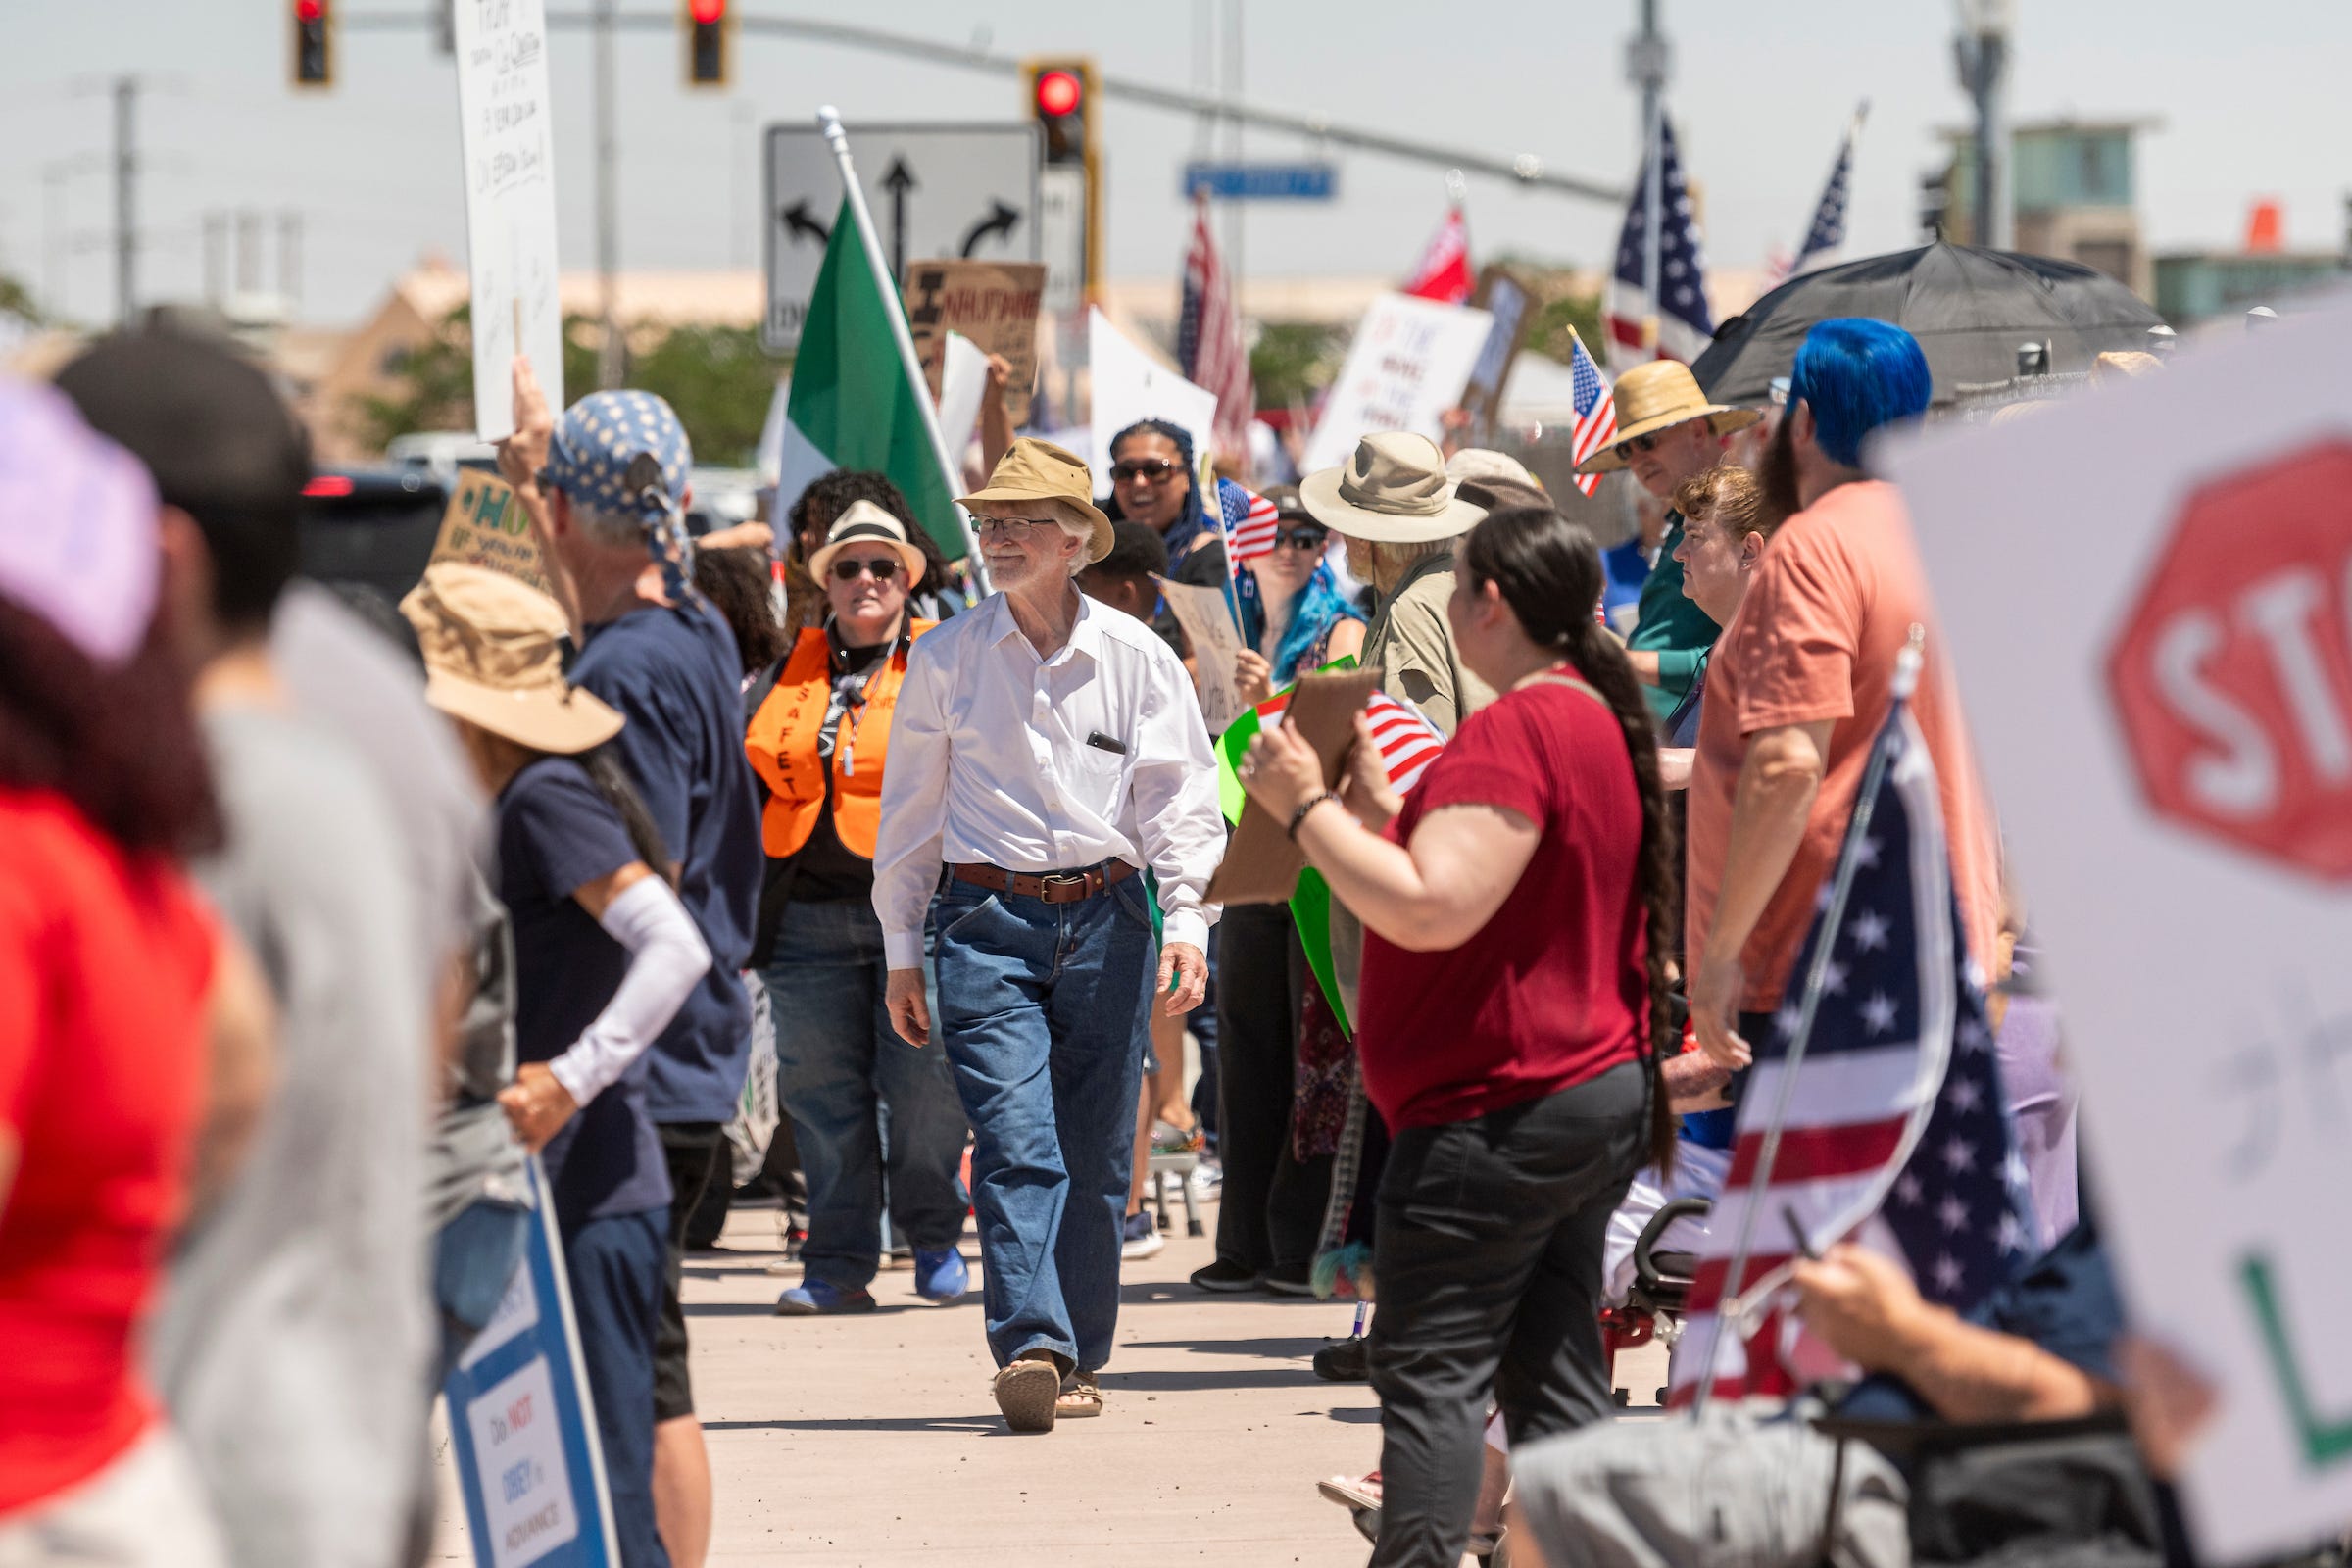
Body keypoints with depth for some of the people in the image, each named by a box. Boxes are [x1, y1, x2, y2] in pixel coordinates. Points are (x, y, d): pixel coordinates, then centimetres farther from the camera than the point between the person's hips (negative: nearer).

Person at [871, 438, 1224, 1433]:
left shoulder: (1136, 659, 4)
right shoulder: (946, 660, 6)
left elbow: (1179, 799, 4)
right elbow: (910, 808, 11)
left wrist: (1186, 919, -8)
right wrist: (901, 951, 10)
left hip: (1104, 919, 1)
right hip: (986, 920, -1)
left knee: (1094, 1156, 4)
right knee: (1015, 1144, -15)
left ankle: (1078, 1356, 15)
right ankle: (1030, 1346, -24)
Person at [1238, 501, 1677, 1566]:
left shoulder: (1509, 734, -18)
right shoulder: (1602, 721, 15)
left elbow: (1431, 908, -26)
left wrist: (1305, 808, -16)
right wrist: (1371, 797, 19)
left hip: (1495, 1110, -10)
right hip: (1601, 1092, 10)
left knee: (1430, 1374, -8)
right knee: (1554, 1376, 10)